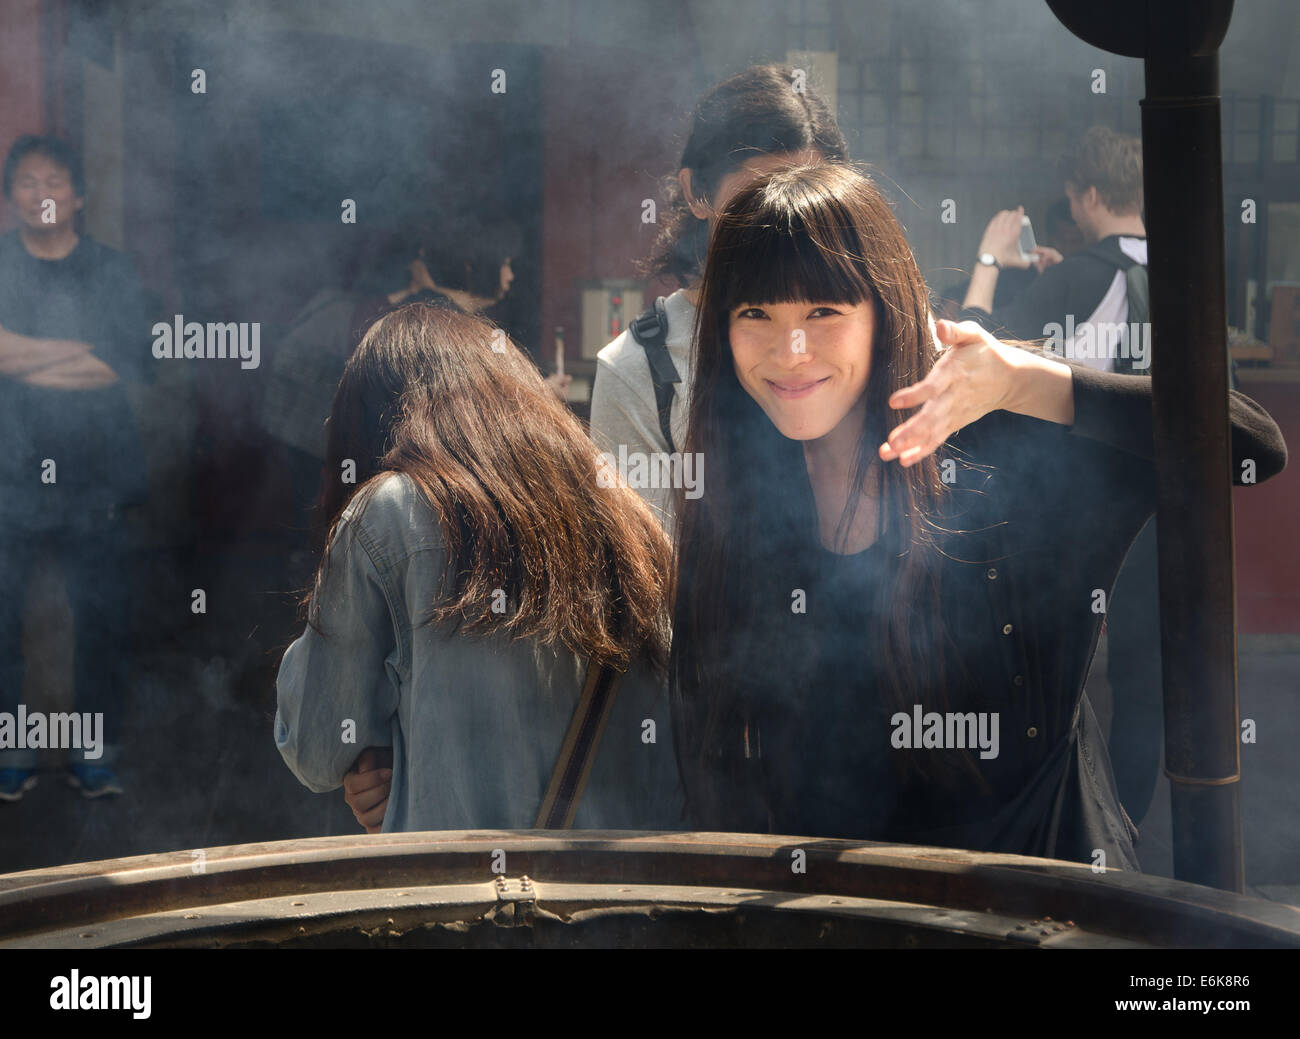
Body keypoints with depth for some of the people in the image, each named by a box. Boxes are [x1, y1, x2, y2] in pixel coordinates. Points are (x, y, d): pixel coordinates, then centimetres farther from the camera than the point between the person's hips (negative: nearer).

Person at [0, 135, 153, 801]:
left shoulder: (113, 273, 7)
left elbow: (134, 367, -7)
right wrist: (84, 353, -12)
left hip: (94, 477, 1)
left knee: (102, 619, 3)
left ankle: (96, 753, 14)